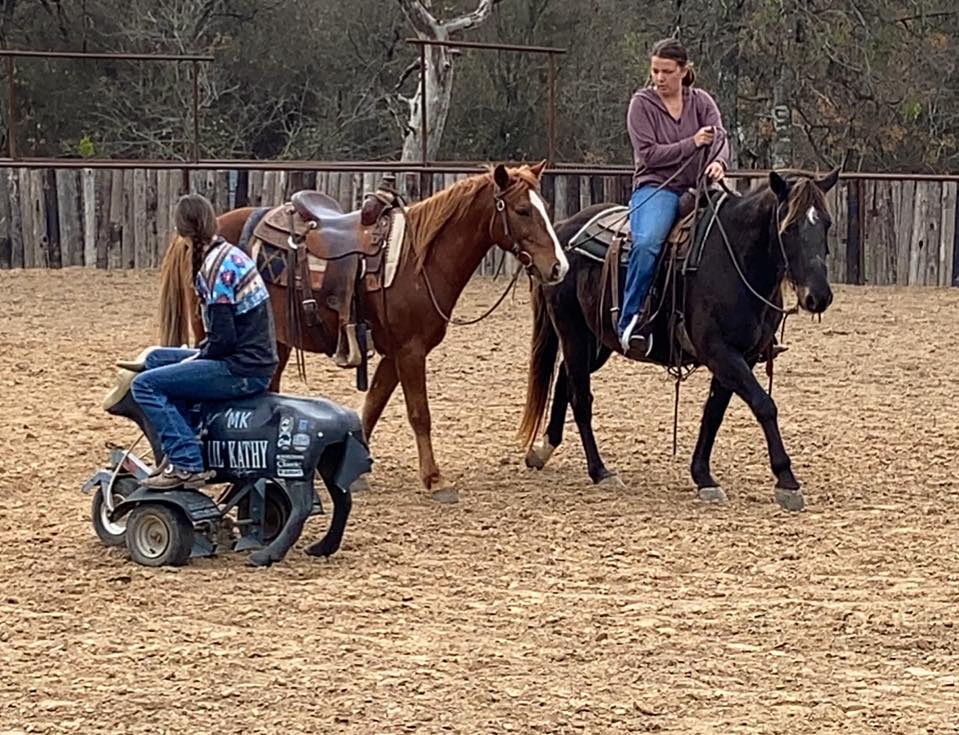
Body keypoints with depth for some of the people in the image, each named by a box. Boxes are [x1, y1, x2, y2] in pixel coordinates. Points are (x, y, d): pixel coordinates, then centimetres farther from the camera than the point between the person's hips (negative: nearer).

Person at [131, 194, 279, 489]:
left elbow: (223, 338, -21)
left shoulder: (215, 267, -18)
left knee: (145, 385, -11)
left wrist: (198, 357, -3)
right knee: (157, 359, 21)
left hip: (243, 370, -10)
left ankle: (187, 464, -14)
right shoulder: (231, 254, 11)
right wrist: (200, 354, 11)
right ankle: (179, 449, 16)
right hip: (256, 359, 10)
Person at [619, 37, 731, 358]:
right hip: (655, 187, -4)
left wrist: (718, 162, -24)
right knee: (647, 243, -33)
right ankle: (631, 322, -30)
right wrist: (692, 144, -13)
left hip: (696, 187, 4)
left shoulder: (701, 101, 13)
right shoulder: (642, 104, 3)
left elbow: (719, 138, -1)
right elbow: (649, 154, -6)